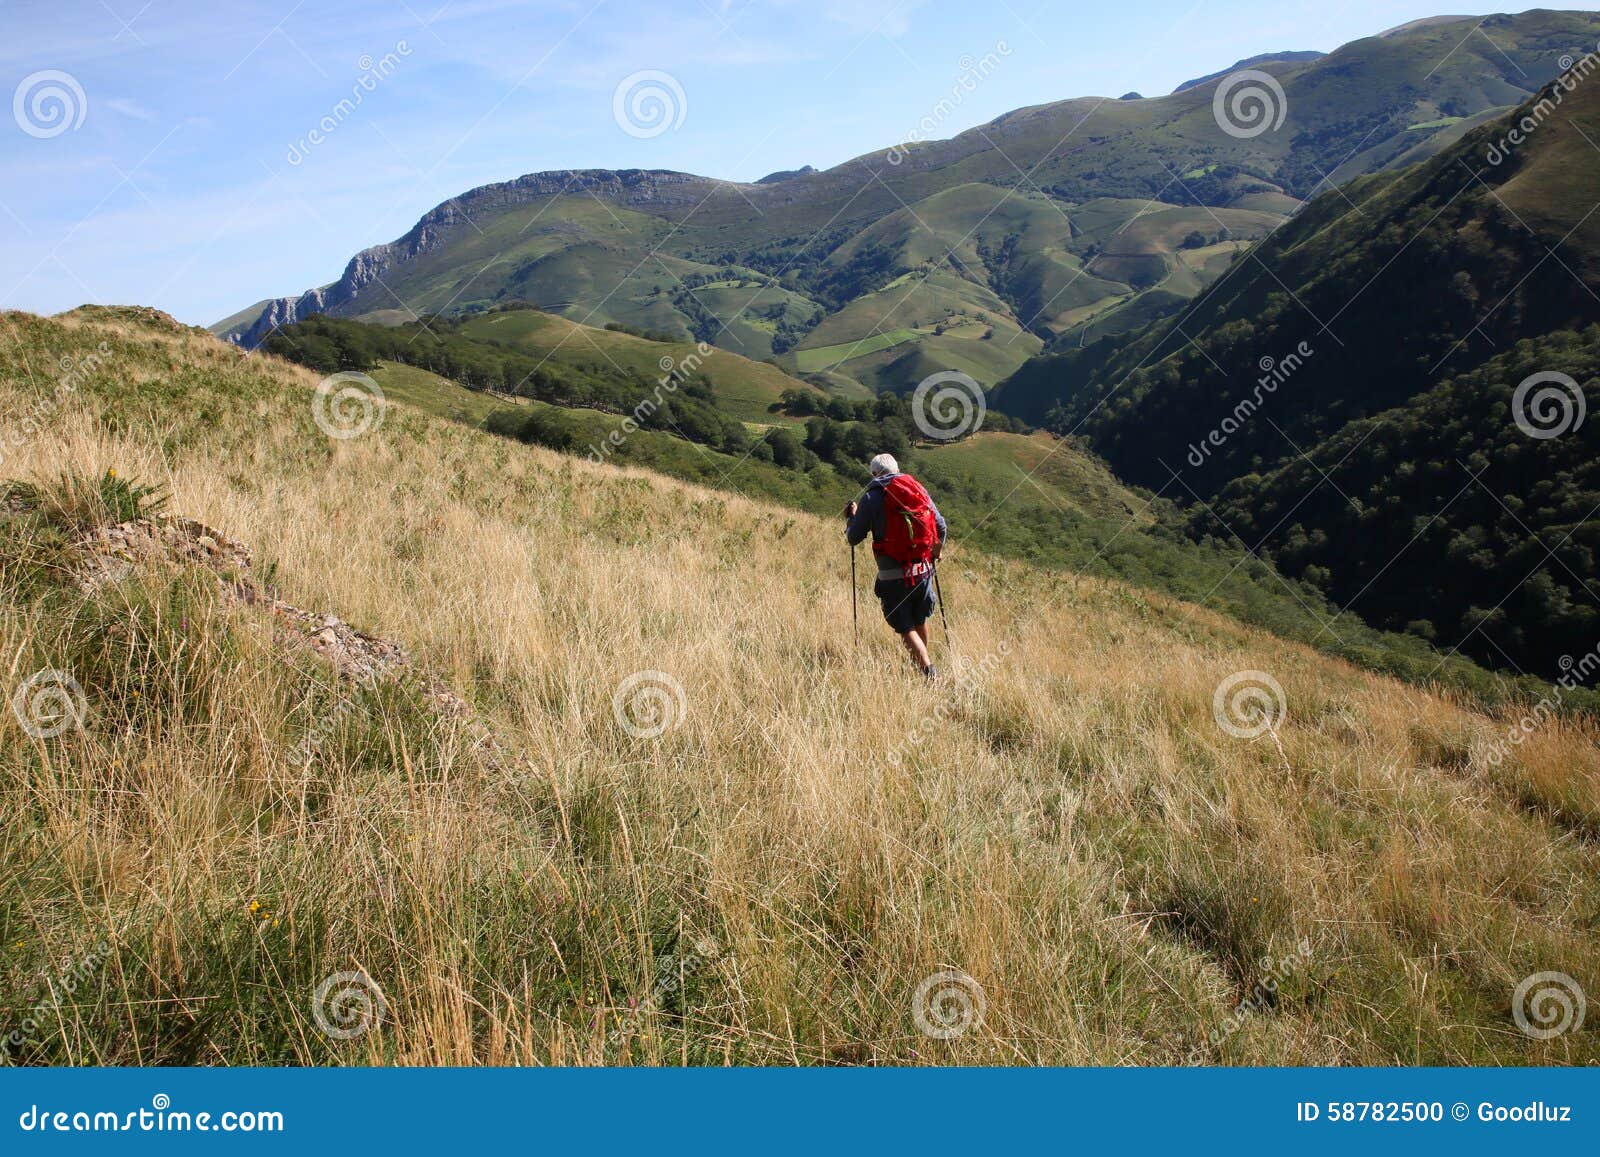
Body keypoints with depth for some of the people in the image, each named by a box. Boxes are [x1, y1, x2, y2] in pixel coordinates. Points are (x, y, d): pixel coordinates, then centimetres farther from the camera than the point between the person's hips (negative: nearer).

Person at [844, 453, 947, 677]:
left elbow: (853, 538, -3)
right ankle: (921, 662, 38)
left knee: (906, 628, 2)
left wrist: (851, 517, 18)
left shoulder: (872, 497, -7)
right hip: (923, 570, 5)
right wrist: (937, 550, 32)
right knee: (920, 621, 22)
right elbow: (941, 528, 12)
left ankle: (929, 672, -10)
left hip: (893, 576, -4)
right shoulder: (919, 490, 6)